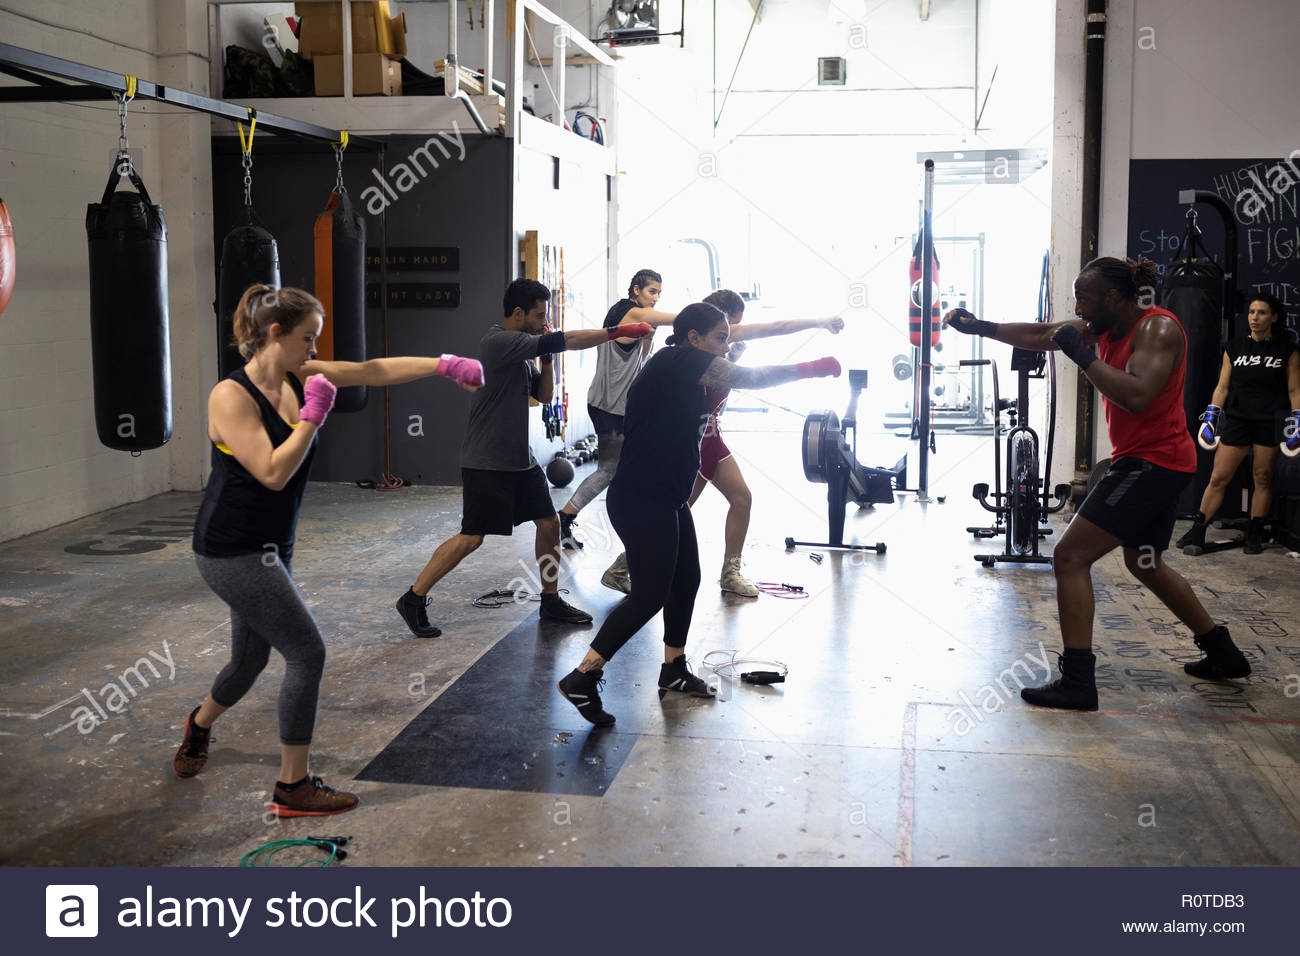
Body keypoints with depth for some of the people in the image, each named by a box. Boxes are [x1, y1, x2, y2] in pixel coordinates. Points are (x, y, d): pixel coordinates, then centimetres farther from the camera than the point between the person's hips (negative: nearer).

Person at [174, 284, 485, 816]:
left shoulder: (299, 377, 3)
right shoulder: (231, 396, -18)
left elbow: (373, 371, 0)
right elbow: (273, 473, -26)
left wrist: (442, 365, -8)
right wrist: (313, 414, -20)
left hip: (270, 550, 8)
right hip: (231, 551, -8)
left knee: (250, 661, 21)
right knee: (307, 652, -9)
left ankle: (198, 727, 53)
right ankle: (293, 788, 5)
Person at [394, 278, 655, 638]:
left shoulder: (523, 348, 12)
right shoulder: (499, 342, -18)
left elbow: (544, 395, 16)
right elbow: (565, 341, -24)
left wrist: (547, 358, 0)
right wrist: (619, 331, -20)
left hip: (520, 459, 9)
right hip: (486, 462, -9)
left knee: (549, 523, 8)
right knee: (471, 537, -8)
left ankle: (550, 601, 23)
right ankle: (413, 599, 4)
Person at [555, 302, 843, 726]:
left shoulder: (680, 372, 15)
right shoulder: (680, 361, -14)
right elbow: (751, 377, -11)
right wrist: (811, 369, -1)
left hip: (664, 498, 10)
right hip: (641, 501, -10)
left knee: (686, 581, 17)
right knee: (650, 595, -6)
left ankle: (674, 672, 32)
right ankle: (581, 679, -1)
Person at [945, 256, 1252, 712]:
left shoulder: (1158, 328, -18)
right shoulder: (1105, 326, 9)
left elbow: (1137, 396, -32)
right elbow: (1040, 335, 14)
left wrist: (1082, 355, -26)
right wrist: (981, 327, 7)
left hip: (1152, 463, -11)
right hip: (1150, 464, 11)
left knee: (1070, 556, -13)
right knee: (1145, 564, 26)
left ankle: (1076, 683, -12)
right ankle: (1224, 655, 37)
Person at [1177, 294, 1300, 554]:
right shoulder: (1234, 348, 9)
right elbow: (1222, 387, 11)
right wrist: (1211, 415, 3)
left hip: (1270, 423, -1)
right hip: (1236, 420, 1)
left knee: (1263, 479, 4)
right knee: (1218, 478, -2)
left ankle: (1254, 536, 13)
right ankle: (1198, 532, 1)